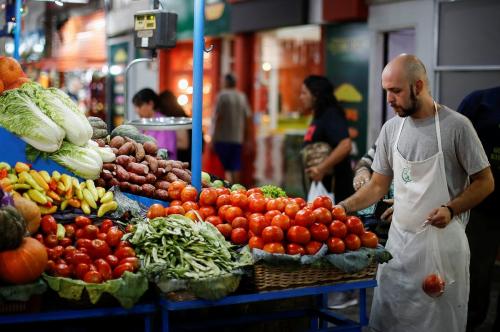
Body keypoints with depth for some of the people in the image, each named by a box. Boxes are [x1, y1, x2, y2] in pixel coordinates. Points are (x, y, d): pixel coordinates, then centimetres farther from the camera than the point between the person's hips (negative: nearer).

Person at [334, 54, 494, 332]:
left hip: (442, 240, -5)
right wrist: (345, 207, -4)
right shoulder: (391, 129, 4)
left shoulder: (456, 126, -11)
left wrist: (451, 209, -20)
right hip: (399, 240, 5)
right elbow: (378, 186, 10)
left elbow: (485, 182, -6)